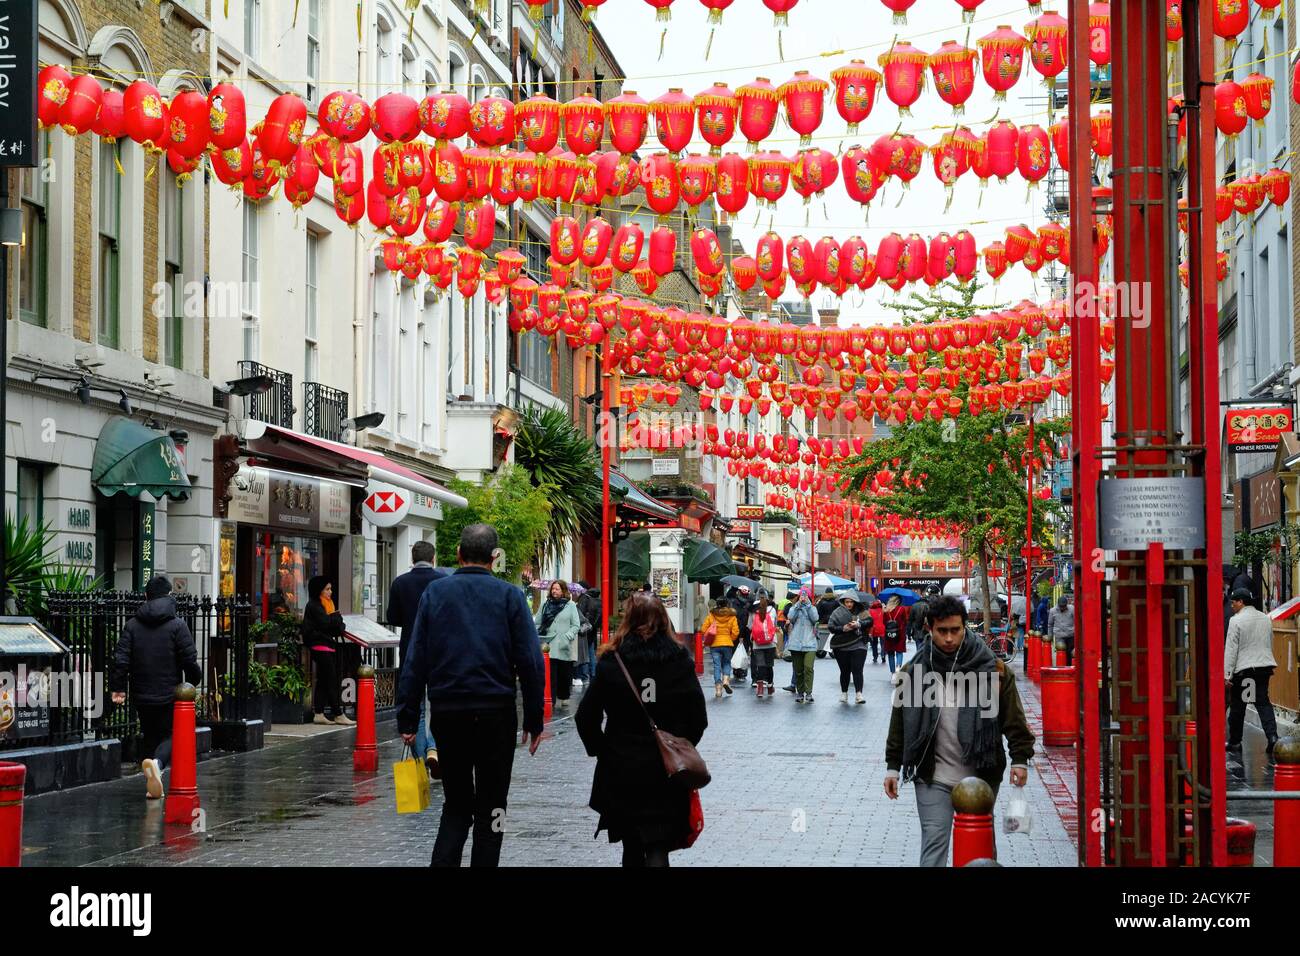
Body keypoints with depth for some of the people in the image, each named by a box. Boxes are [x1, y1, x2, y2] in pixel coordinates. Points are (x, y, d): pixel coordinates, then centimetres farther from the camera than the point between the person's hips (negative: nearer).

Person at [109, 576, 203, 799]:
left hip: (142, 696, 3)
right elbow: (189, 660, -7)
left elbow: (121, 659, -3)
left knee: (149, 736, 17)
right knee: (170, 735, 4)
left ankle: (152, 785, 17)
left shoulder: (132, 625, 3)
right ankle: (157, 763, -27)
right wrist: (193, 682, 9)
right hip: (169, 695, -3)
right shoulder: (177, 625, -6)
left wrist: (118, 687, 2)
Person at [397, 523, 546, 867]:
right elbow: (530, 662, -4)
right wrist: (534, 720, 1)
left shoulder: (435, 593, 5)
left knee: (456, 803, 13)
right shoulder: (510, 595, 0)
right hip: (495, 713, -2)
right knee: (490, 806, 8)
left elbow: (414, 662, 2)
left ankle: (444, 860, -4)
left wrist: (407, 719, 3)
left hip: (446, 712, 2)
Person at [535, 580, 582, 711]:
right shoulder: (545, 605, 11)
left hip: (565, 648, 0)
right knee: (550, 674, -7)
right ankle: (550, 701, -8)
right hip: (549, 646, 1)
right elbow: (537, 623, 12)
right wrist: (539, 636, -4)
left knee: (565, 675, 7)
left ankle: (563, 699, 21)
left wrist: (568, 636, -13)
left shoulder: (571, 605, 4)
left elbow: (576, 625, 0)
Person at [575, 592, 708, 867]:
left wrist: (600, 750, 9)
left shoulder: (611, 662, -6)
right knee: (658, 845, 1)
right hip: (668, 771, 0)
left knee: (632, 844, 17)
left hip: (621, 769, 0)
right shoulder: (680, 661, -3)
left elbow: (586, 717, -7)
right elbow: (699, 718, -1)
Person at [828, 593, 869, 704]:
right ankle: (844, 693, 21)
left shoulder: (861, 612, 4)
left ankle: (859, 694, -14)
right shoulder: (837, 612, 1)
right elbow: (831, 627, -4)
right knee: (845, 671, 10)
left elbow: (869, 622, -5)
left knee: (857, 669, -10)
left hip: (858, 645, -1)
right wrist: (843, 628, -19)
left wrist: (858, 625, -19)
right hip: (841, 647, 1)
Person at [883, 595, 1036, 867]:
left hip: (981, 775, 0)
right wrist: (893, 766, 8)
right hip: (933, 777, 0)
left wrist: (1020, 759, -5)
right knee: (934, 843, -7)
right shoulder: (914, 670, -1)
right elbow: (900, 723, 7)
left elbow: (1013, 718, 0)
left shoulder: (991, 668, -5)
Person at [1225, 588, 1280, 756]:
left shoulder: (1236, 620, -10)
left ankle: (1234, 741, 17)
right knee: (1263, 702, 6)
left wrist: (1227, 674, -10)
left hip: (1243, 668, -5)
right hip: (1264, 666, 5)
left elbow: (1231, 649, -11)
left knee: (1237, 705, 8)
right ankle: (1272, 736, -12)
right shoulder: (1266, 618, 10)